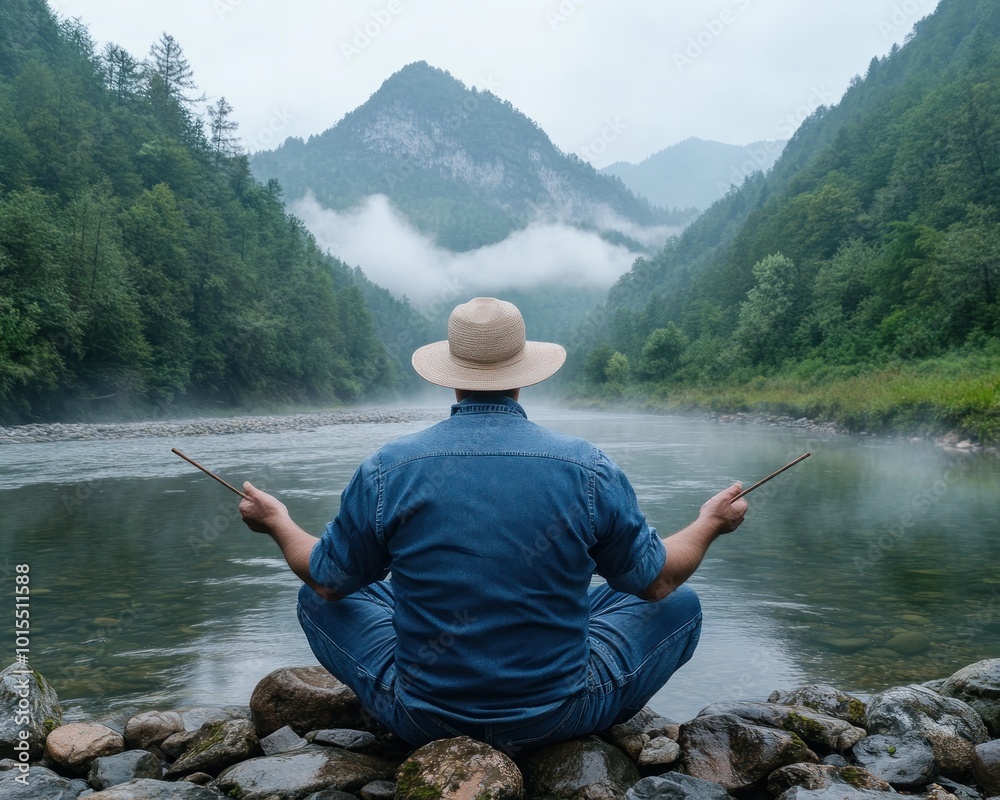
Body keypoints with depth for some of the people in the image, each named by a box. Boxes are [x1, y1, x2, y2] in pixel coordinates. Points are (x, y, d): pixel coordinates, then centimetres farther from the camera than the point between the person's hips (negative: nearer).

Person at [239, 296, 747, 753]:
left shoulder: (387, 470, -13)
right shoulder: (589, 469, -14)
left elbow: (328, 580, 2)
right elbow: (658, 580, 0)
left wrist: (276, 521, 23)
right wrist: (711, 523, 20)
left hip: (423, 716, 1)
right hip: (559, 717, 0)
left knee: (318, 598, 24)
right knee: (680, 604, 20)